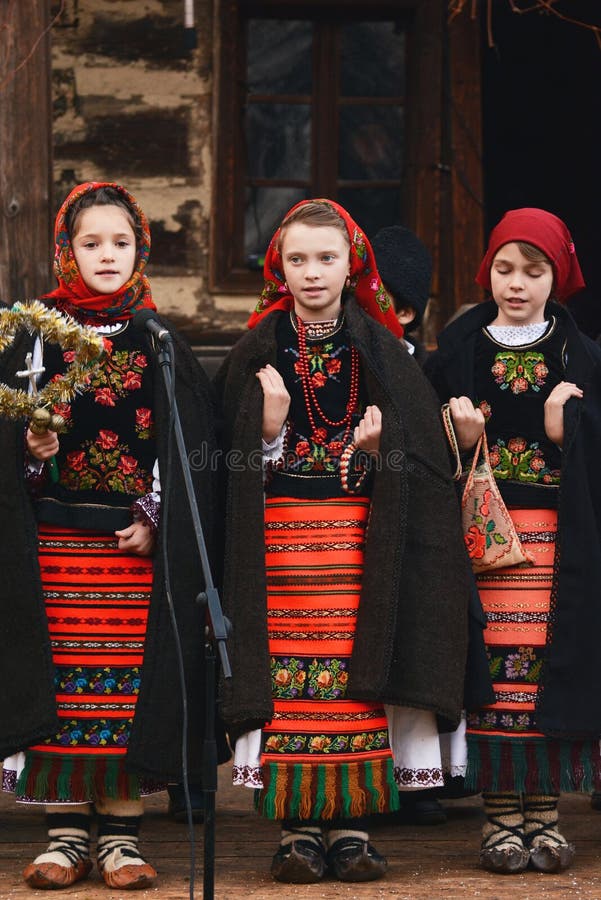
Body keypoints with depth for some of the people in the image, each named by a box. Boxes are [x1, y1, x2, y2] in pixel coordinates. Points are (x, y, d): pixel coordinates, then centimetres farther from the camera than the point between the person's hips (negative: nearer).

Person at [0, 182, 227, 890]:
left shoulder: (160, 341, 8)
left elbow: (189, 446, 4)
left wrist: (157, 519, -6)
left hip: (137, 541, 0)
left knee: (131, 679, -3)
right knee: (61, 676, -2)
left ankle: (121, 834, 5)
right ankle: (66, 831, 7)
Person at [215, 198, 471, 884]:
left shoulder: (380, 349, 6)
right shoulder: (257, 351, 5)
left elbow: (418, 455, 5)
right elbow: (237, 458, 3)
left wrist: (376, 451, -14)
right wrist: (270, 426, -15)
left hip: (358, 531, 0)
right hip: (279, 531, 0)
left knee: (354, 674, -4)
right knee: (287, 673, -6)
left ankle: (350, 822, 2)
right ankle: (297, 825, -1)